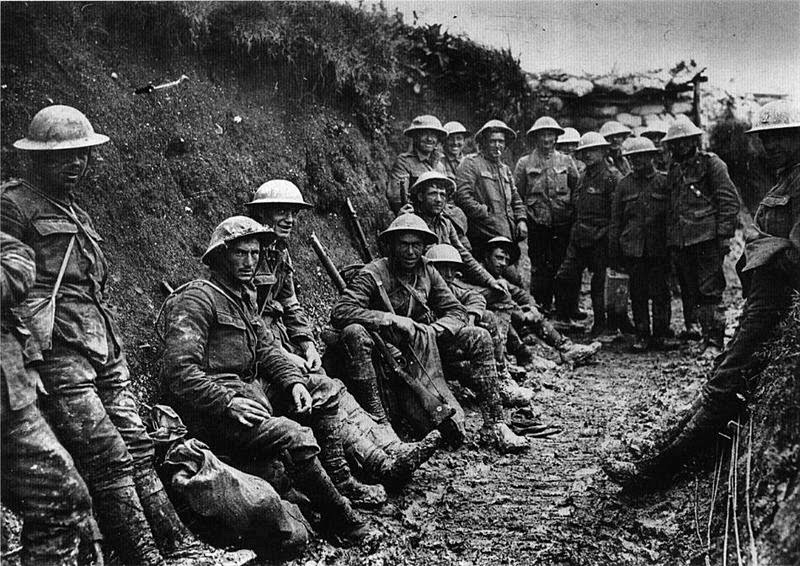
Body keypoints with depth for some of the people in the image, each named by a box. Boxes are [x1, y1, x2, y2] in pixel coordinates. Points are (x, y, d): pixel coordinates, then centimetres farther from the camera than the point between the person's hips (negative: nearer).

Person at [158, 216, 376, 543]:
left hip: (250, 390, 10)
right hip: (213, 412, -10)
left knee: (327, 389, 9)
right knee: (294, 437, -29)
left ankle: (340, 479, 7)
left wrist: (294, 381, -2)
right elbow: (179, 371, -22)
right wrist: (228, 403, -28)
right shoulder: (197, 299, -12)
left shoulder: (244, 296, 18)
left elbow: (266, 349, 16)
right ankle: (340, 518, -9)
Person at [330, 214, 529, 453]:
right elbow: (340, 312, -25)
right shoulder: (373, 274, -12)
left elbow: (457, 311, 4)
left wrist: (435, 328, -18)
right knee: (354, 333, -36)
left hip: (423, 346, 5)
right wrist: (392, 319, -30)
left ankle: (494, 425, -9)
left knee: (479, 338, -9)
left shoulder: (428, 272, 5)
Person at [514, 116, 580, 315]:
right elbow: (517, 195, 4)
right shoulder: (524, 163, 4)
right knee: (539, 267, 3)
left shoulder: (566, 161, 9)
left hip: (563, 223, 1)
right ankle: (540, 306, 13)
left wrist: (572, 213, 4)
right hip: (537, 224, -1)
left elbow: (578, 190, 11)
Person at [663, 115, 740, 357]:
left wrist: (725, 234, -12)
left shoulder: (711, 163, -2)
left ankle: (715, 342, -3)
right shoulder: (674, 169, 17)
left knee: (710, 291, -7)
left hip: (707, 237, -7)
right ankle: (707, 335, 20)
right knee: (691, 293, 9)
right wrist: (670, 239, 17)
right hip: (680, 241, 7)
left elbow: (730, 200, -5)